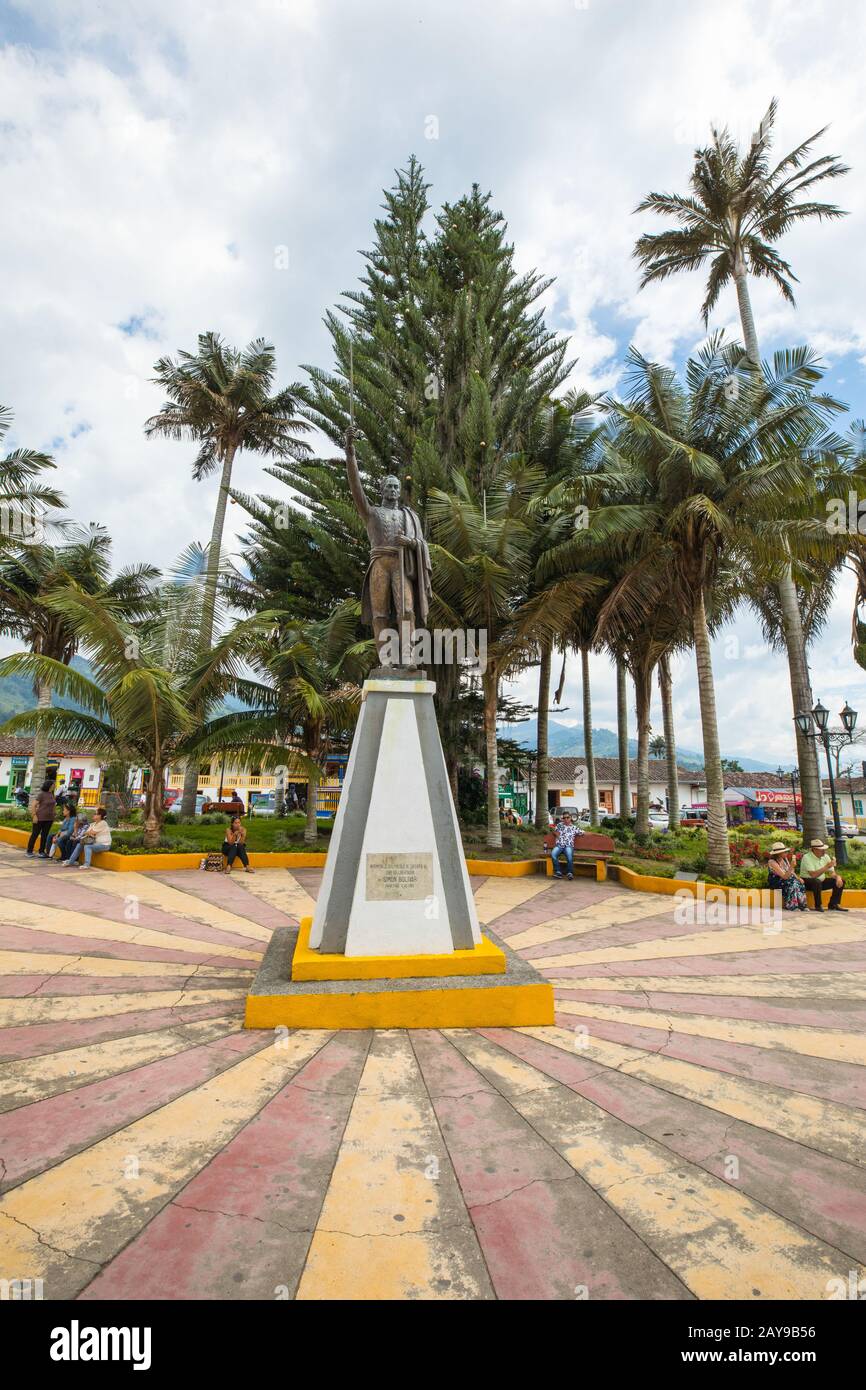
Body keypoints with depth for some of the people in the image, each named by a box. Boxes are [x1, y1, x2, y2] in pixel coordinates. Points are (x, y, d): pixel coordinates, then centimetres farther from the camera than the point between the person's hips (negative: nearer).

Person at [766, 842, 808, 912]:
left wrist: (798, 878, -11)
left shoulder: (785, 859, 1)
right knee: (792, 884, -30)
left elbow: (792, 872, 9)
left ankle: (802, 906, -15)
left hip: (786, 881, 7)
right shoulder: (772, 862, -23)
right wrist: (792, 866, -40)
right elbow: (785, 876, -28)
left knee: (799, 884, -19)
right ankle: (792, 907, -19)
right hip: (775, 883, -7)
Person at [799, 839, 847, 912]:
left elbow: (832, 873, 3)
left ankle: (833, 904, -3)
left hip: (821, 882, 7)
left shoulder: (826, 857, 2)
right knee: (817, 881, -38)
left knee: (841, 881, -5)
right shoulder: (807, 857, -20)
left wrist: (837, 877, -20)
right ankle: (818, 906, -22)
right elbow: (813, 875, -28)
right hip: (808, 882, -7)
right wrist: (827, 866, -29)